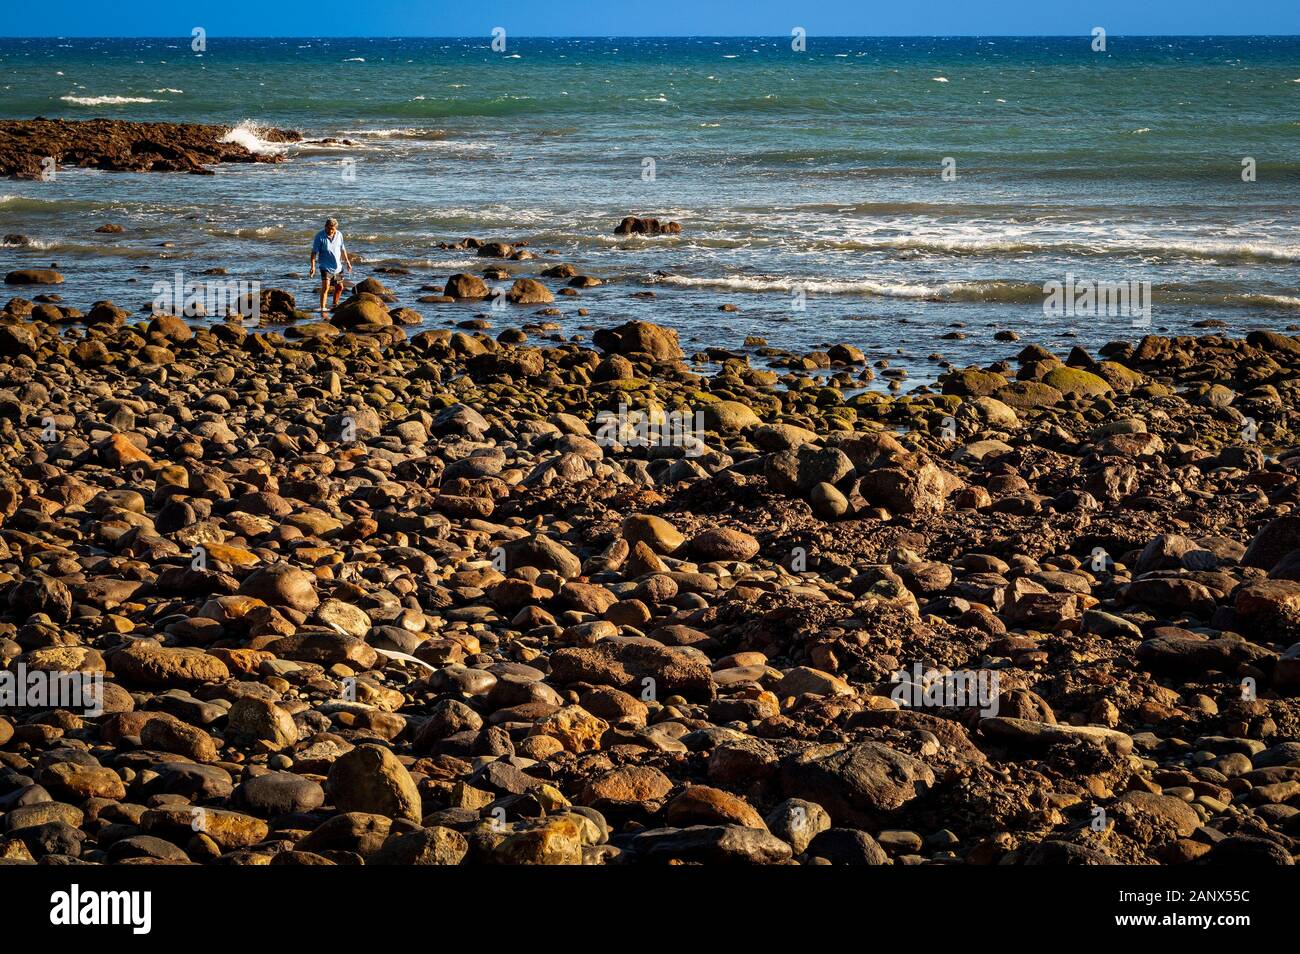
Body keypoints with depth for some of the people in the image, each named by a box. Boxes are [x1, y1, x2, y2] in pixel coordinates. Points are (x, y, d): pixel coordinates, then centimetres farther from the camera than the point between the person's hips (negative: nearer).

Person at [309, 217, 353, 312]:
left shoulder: (339, 235, 2)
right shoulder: (320, 236, -13)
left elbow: (342, 249, 16)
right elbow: (314, 252, -13)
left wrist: (347, 262, 20)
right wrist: (313, 266, -20)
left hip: (337, 267, 6)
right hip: (326, 267, -6)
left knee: (339, 287, 16)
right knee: (326, 286, -19)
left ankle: (335, 305, 37)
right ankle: (322, 309, -21)